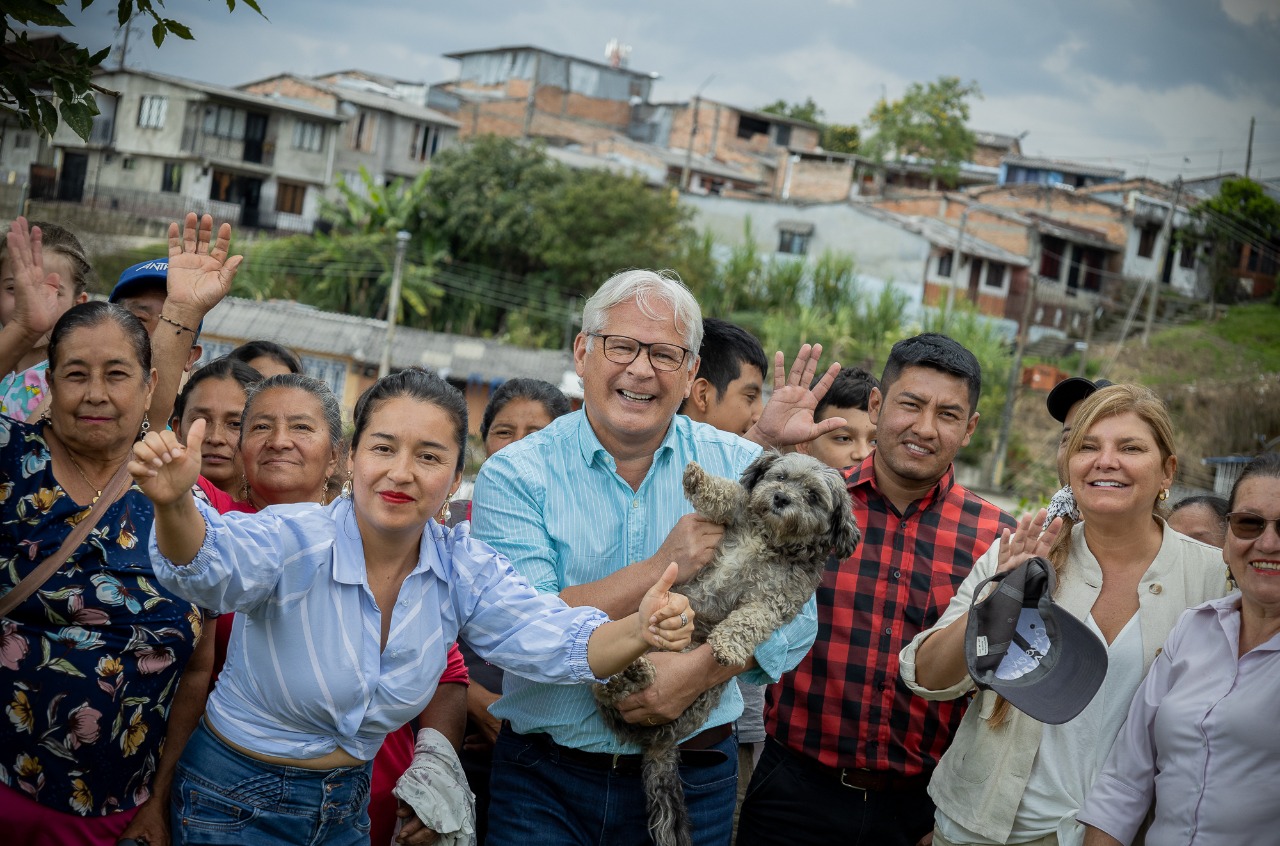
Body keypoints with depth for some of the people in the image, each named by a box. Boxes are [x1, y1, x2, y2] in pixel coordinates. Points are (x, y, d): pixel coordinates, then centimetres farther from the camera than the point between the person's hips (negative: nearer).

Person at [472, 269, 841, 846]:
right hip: (547, 783, -2)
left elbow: (793, 612, -7)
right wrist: (661, 569, -23)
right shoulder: (515, 475, -8)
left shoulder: (739, 466, -1)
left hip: (692, 783, 2)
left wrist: (700, 669, -24)